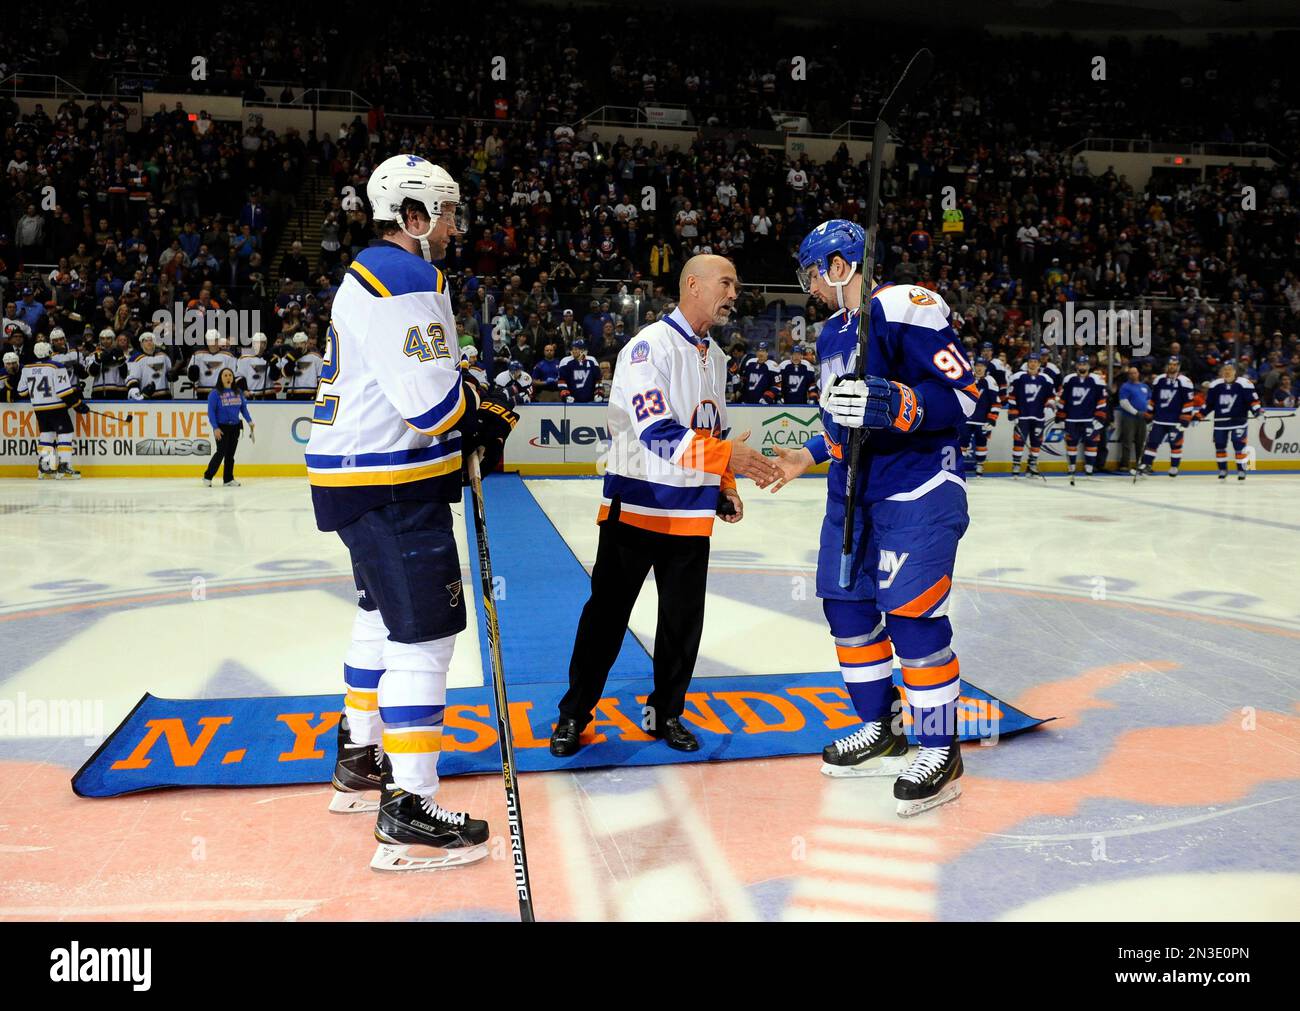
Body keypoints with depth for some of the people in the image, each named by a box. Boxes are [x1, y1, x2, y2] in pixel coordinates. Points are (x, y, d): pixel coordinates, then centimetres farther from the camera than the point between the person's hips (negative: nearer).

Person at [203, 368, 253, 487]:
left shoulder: (238, 392, 6)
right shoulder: (215, 393, -8)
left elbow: (243, 407, 13)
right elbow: (211, 411, -9)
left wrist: (249, 421, 1)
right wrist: (215, 428, -16)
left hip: (235, 427, 5)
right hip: (221, 427, -5)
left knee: (230, 454, 8)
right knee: (221, 452, -8)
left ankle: (228, 479, 16)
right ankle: (207, 476, 7)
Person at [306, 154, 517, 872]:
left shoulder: (375, 274, 19)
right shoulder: (404, 278, -16)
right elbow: (432, 400, -24)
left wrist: (474, 417, 7)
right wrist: (483, 415, -5)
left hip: (359, 476, 12)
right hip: (389, 488, -11)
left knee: (384, 615, 22)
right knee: (425, 633, -9)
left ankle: (359, 761, 37)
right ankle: (408, 812, -3)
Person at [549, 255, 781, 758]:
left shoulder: (715, 357, 13)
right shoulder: (650, 346, -15)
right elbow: (657, 433, -26)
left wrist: (724, 488, 12)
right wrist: (726, 455, -32)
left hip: (692, 516, 7)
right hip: (636, 508, -7)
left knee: (684, 621, 11)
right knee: (607, 614, 3)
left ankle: (665, 712, 26)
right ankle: (574, 715, 16)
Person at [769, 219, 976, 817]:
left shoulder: (906, 308, -14)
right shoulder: (831, 333, 16)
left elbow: (961, 396, -20)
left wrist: (890, 404, -33)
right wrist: (809, 456, 23)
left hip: (917, 487, -9)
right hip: (854, 488, 9)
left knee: (910, 611, -10)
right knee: (846, 603, 10)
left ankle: (941, 753, 5)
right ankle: (880, 733, 25)